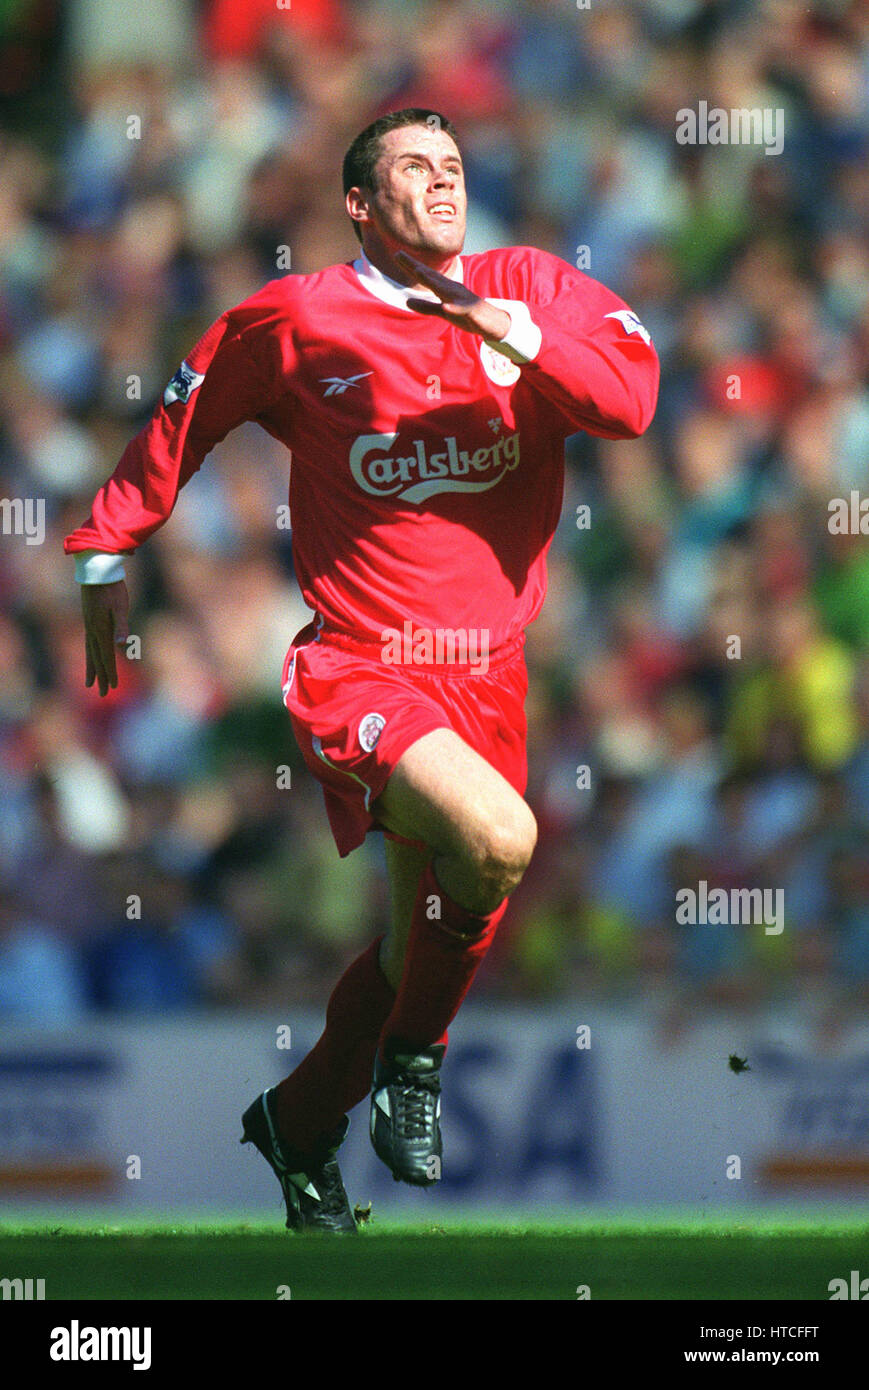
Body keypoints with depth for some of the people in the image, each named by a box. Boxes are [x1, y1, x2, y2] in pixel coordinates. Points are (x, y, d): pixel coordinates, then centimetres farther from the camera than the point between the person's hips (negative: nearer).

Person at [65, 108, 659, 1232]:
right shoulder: (300, 319, -3)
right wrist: (107, 554, 13)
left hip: (488, 672, 5)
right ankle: (411, 1055, -6)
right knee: (497, 837, -30)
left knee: (427, 937, 14)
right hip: (360, 667, -5)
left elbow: (630, 396, -7)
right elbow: (182, 422, 11)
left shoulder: (528, 292, 4)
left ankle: (299, 1123, 38)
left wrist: (532, 348, -22)